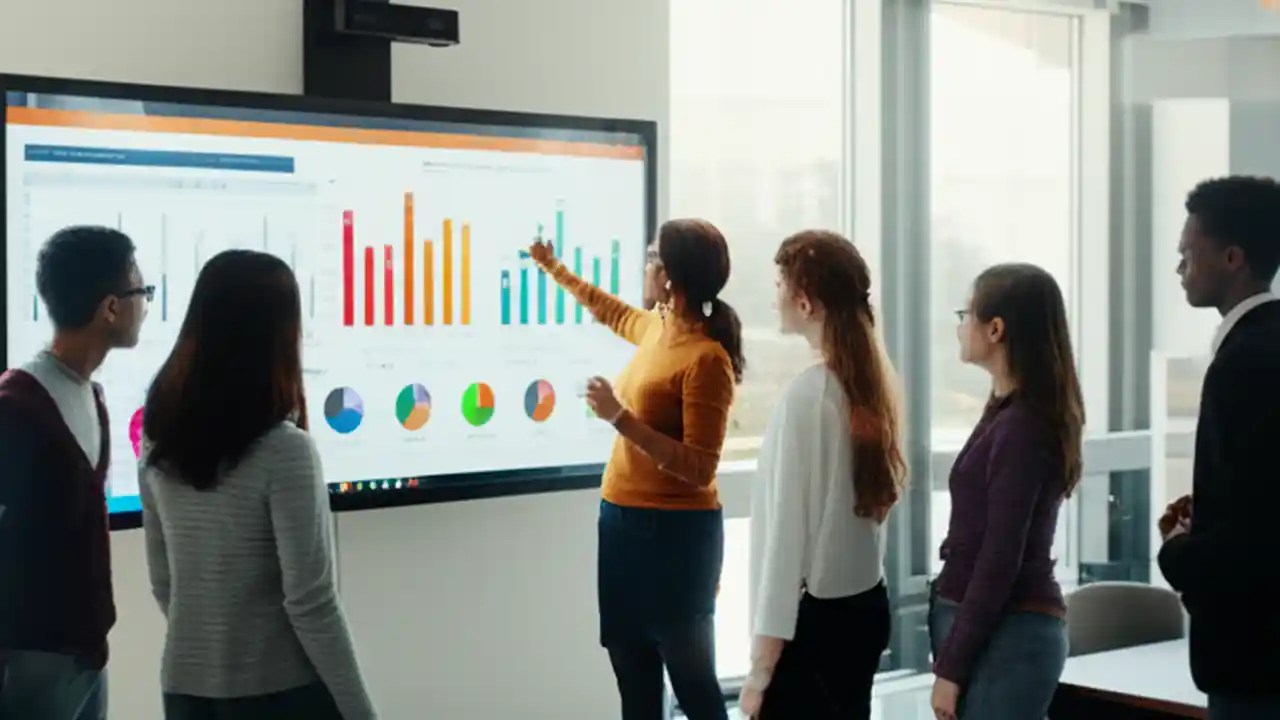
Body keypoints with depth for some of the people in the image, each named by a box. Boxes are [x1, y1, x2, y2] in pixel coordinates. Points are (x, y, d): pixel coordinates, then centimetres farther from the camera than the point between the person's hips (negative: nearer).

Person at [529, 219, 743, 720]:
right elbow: (613, 311, 31)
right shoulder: (656, 327, 6)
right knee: (633, 674, 16)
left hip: (674, 532, -9)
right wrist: (553, 268, 39)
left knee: (691, 679, -1)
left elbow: (699, 469, -23)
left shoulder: (706, 359, -20)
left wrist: (620, 418, -26)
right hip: (622, 519, 9)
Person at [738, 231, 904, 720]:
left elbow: (786, 532, -17)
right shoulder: (871, 382, 6)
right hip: (865, 606, 8)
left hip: (816, 616, -8)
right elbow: (858, 500, 10)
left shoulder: (806, 394, -17)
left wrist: (761, 665, -13)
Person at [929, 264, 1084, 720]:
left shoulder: (1021, 426, -16)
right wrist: (953, 655, 14)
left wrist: (951, 666, -15)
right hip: (995, 626, 9)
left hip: (1007, 633, -9)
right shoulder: (1008, 414, 12)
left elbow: (1001, 560, -18)